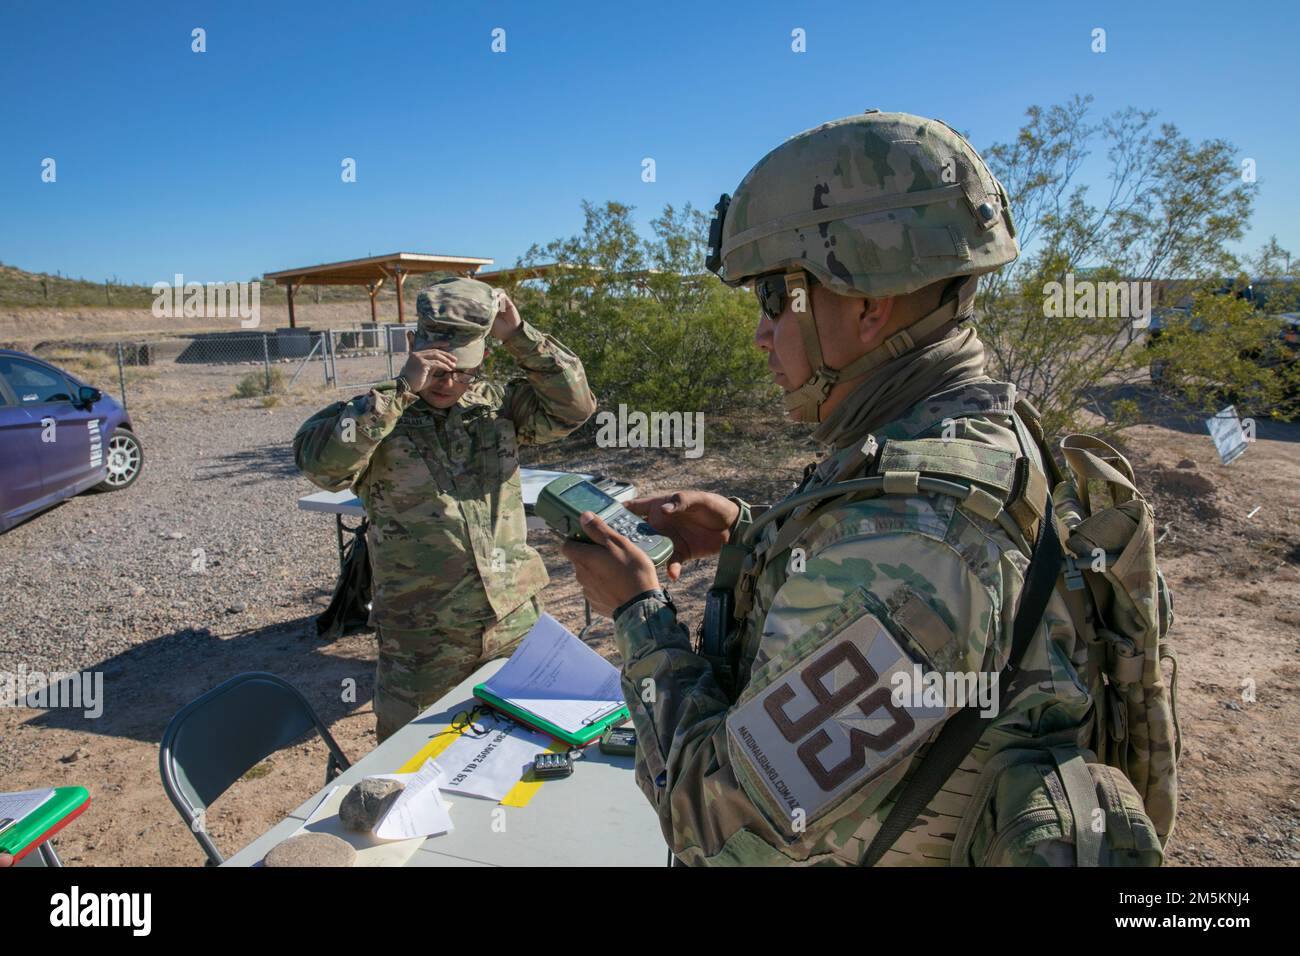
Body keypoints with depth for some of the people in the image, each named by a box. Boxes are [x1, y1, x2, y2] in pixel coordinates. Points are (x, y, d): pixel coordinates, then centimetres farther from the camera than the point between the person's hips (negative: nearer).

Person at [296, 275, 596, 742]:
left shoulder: (496, 403, 5)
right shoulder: (372, 416, -5)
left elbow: (574, 405, -3)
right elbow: (321, 461, -23)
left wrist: (519, 335, -11)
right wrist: (400, 389, -25)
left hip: (517, 620, 3)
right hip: (422, 638, -3)